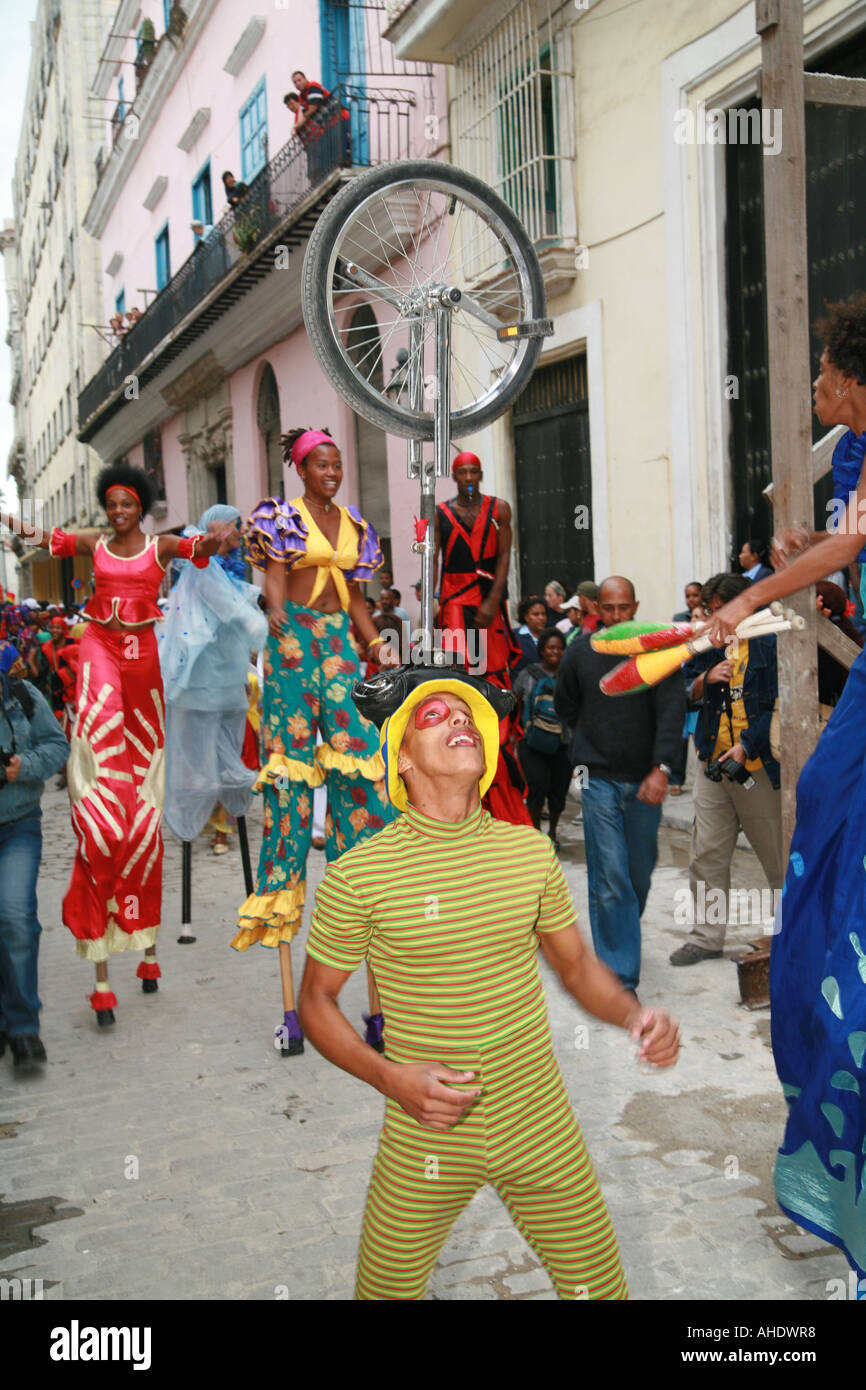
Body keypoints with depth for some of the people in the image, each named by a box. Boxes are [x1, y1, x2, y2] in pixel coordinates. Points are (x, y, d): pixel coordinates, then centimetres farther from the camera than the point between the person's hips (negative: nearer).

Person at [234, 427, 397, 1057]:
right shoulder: (280, 515, 4)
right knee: (291, 759, -6)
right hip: (293, 640, -4)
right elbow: (274, 575, -7)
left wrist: (377, 643, 7)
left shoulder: (355, 525, 18)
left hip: (340, 643, 4)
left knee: (356, 758, -4)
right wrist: (277, 609, -26)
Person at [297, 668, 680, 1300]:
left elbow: (576, 963, 10)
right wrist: (389, 1076, -17)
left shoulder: (531, 849, -3)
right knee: (387, 1288, 15)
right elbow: (317, 999, -3)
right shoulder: (357, 874, -13)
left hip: (540, 1125, 2)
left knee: (600, 1284, 13)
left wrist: (633, 1014, -10)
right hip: (424, 1140, -2)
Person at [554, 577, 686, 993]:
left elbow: (671, 710, -11)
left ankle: (622, 932, 42)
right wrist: (595, 738, 10)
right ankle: (620, 977, -2)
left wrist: (661, 767, -22)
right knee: (610, 876, -7)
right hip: (599, 778, -1)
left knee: (640, 871, 13)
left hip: (645, 780, 1)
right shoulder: (580, 652, 2)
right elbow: (565, 705, 18)